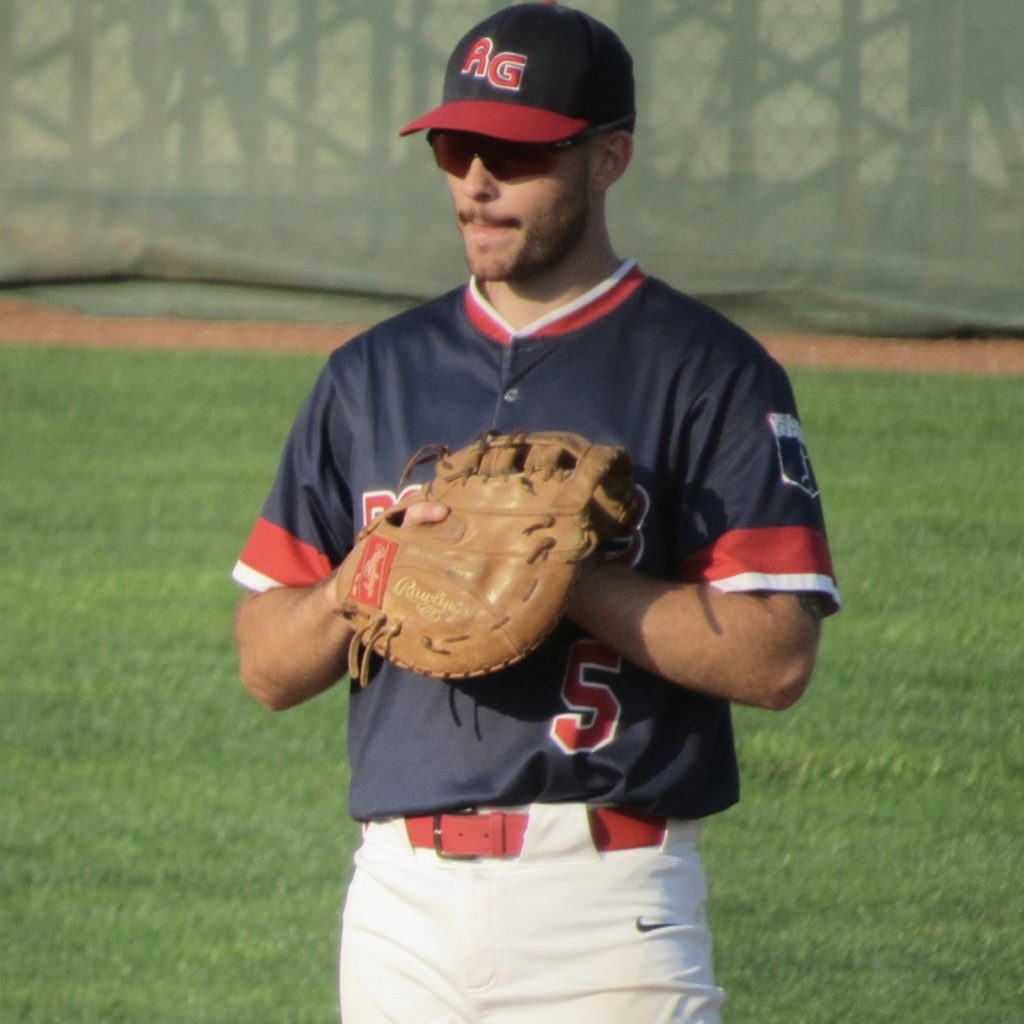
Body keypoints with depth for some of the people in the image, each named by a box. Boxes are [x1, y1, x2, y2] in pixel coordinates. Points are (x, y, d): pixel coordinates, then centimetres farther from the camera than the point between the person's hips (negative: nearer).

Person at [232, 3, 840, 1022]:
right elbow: (266, 663, 13)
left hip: (608, 909, -5)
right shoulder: (374, 374, 14)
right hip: (401, 896, 5)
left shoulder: (707, 373, -1)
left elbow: (776, 657, -10)